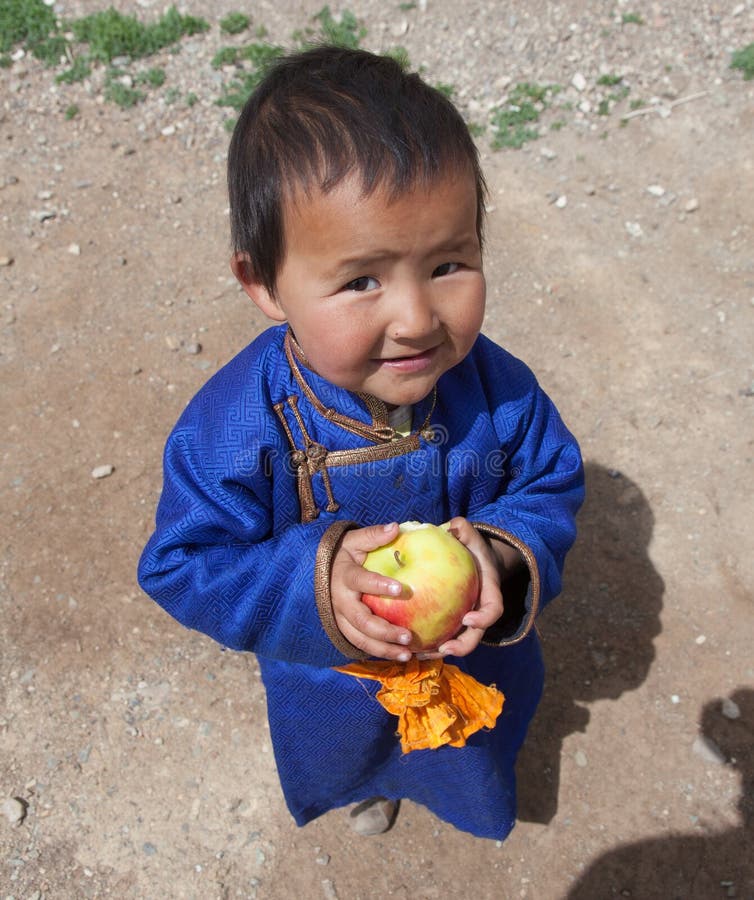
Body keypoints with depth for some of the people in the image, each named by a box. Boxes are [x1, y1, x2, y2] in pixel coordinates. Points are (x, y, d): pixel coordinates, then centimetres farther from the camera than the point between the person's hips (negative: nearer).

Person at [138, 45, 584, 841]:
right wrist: (311, 585, -42)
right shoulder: (235, 425, -36)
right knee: (350, 757, 38)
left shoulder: (497, 389, -30)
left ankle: (475, 795, 78)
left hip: (475, 662, 1)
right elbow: (182, 566, -26)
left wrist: (506, 558, -35)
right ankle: (371, 786, 79)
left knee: (476, 754, 37)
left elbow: (551, 486, -14)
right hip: (331, 682, 0)